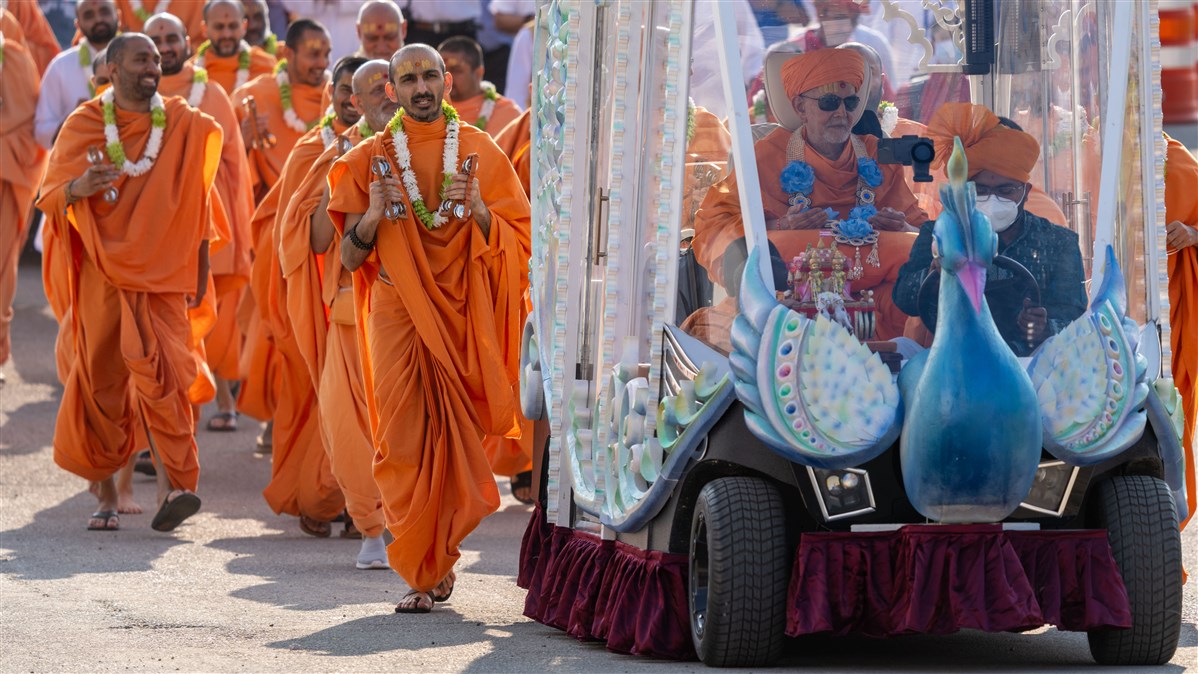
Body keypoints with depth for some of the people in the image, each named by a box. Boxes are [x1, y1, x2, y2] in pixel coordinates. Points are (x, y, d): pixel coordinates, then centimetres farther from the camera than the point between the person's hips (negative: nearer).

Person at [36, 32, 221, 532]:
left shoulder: (184, 124, 5)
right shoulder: (84, 125, 2)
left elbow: (194, 202, 12)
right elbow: (50, 199, 0)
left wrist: (200, 269, 11)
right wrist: (77, 188, -23)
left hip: (161, 272, -1)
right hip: (101, 274, 1)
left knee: (159, 372, -18)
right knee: (100, 383, 4)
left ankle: (171, 486, -24)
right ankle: (105, 493, 18)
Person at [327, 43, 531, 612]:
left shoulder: (480, 152, 7)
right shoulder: (371, 158, 6)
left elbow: (515, 242, 5)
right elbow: (351, 259, 5)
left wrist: (478, 210, -14)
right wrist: (373, 215, -15)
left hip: (463, 315, 1)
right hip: (397, 315, -1)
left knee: (455, 440, -1)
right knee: (405, 442, -10)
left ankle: (435, 561, 19)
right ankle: (422, 573, -2)